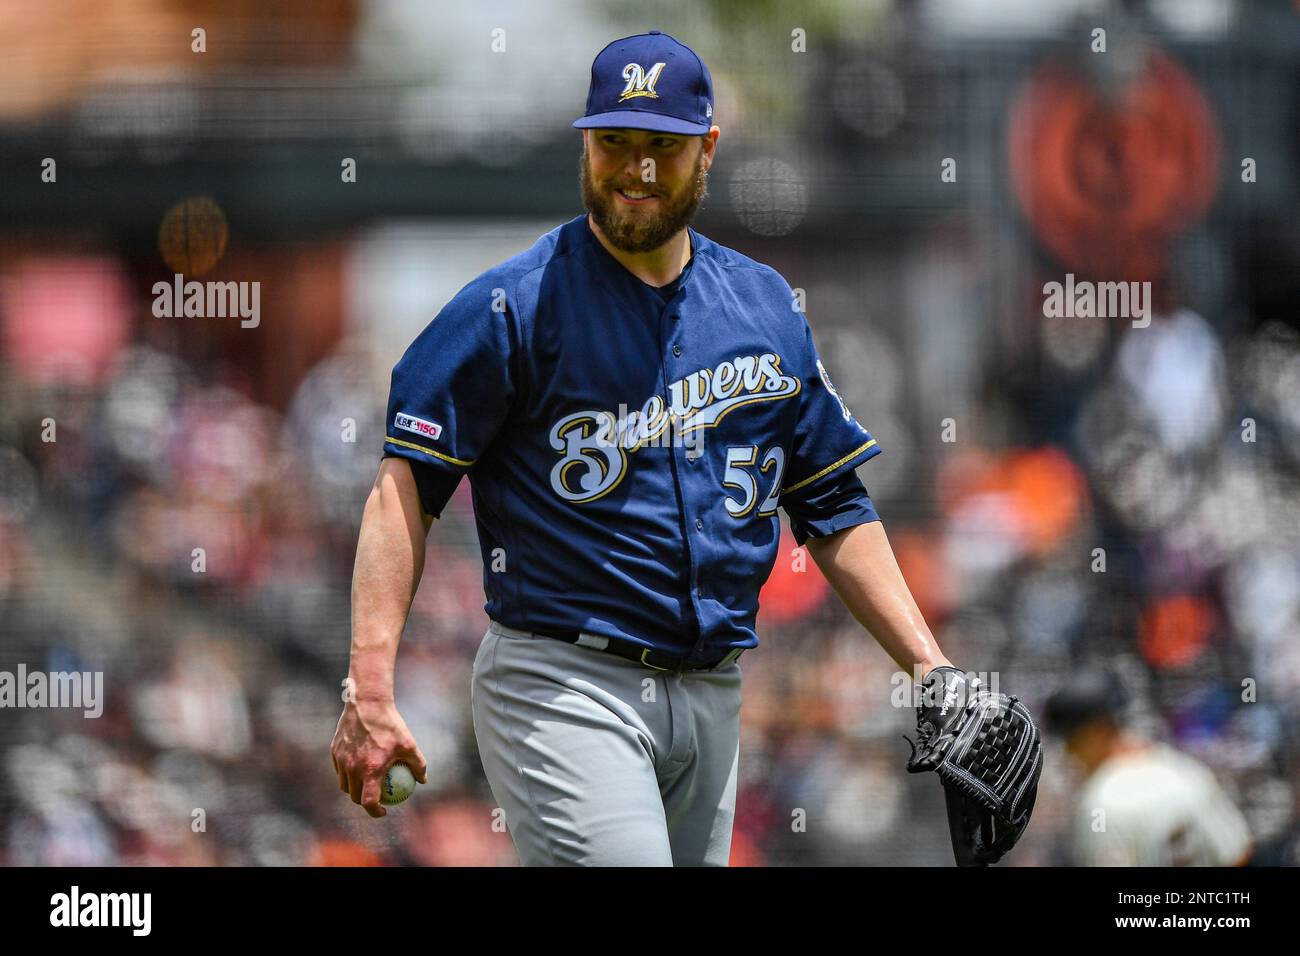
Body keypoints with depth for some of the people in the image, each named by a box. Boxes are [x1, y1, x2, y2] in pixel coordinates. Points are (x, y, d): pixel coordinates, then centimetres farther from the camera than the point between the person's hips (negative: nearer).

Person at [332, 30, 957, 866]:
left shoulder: (767, 307, 13)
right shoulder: (516, 304, -3)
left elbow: (834, 508, 18)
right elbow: (406, 486, -8)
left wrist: (928, 665, 8)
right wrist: (369, 686, -19)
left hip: (712, 697, 6)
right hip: (562, 691, -6)